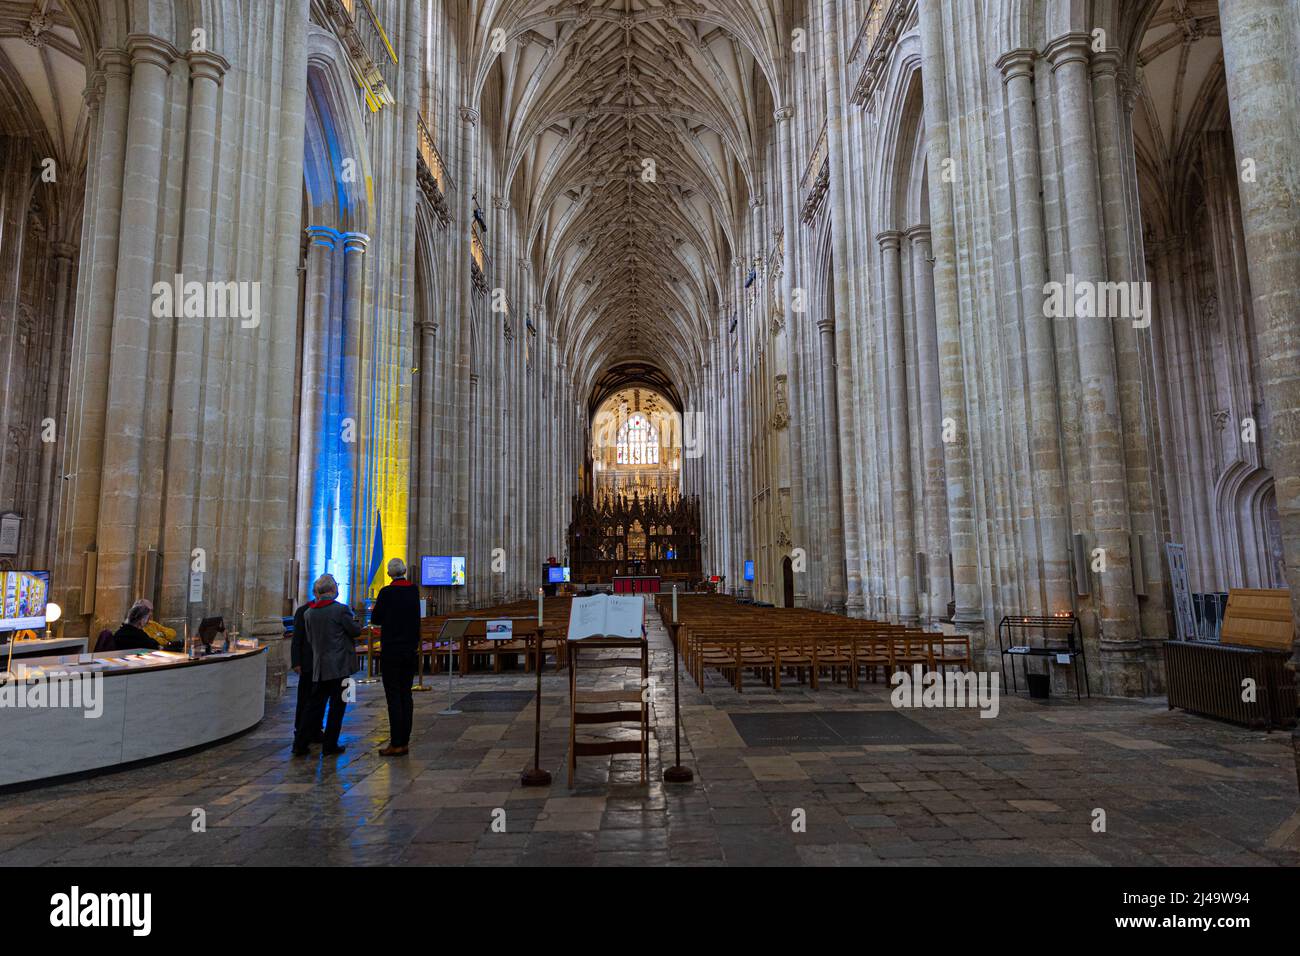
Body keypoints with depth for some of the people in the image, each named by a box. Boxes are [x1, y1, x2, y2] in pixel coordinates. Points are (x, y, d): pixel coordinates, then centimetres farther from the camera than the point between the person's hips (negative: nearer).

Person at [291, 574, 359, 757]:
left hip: (319, 667, 5)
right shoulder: (341, 610, -14)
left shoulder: (309, 613, 3)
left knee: (316, 705, 14)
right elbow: (356, 631, -4)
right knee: (336, 707, 4)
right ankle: (330, 746, 8)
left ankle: (299, 743, 14)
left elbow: (310, 638, 13)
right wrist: (354, 620, 15)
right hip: (339, 666, -5)